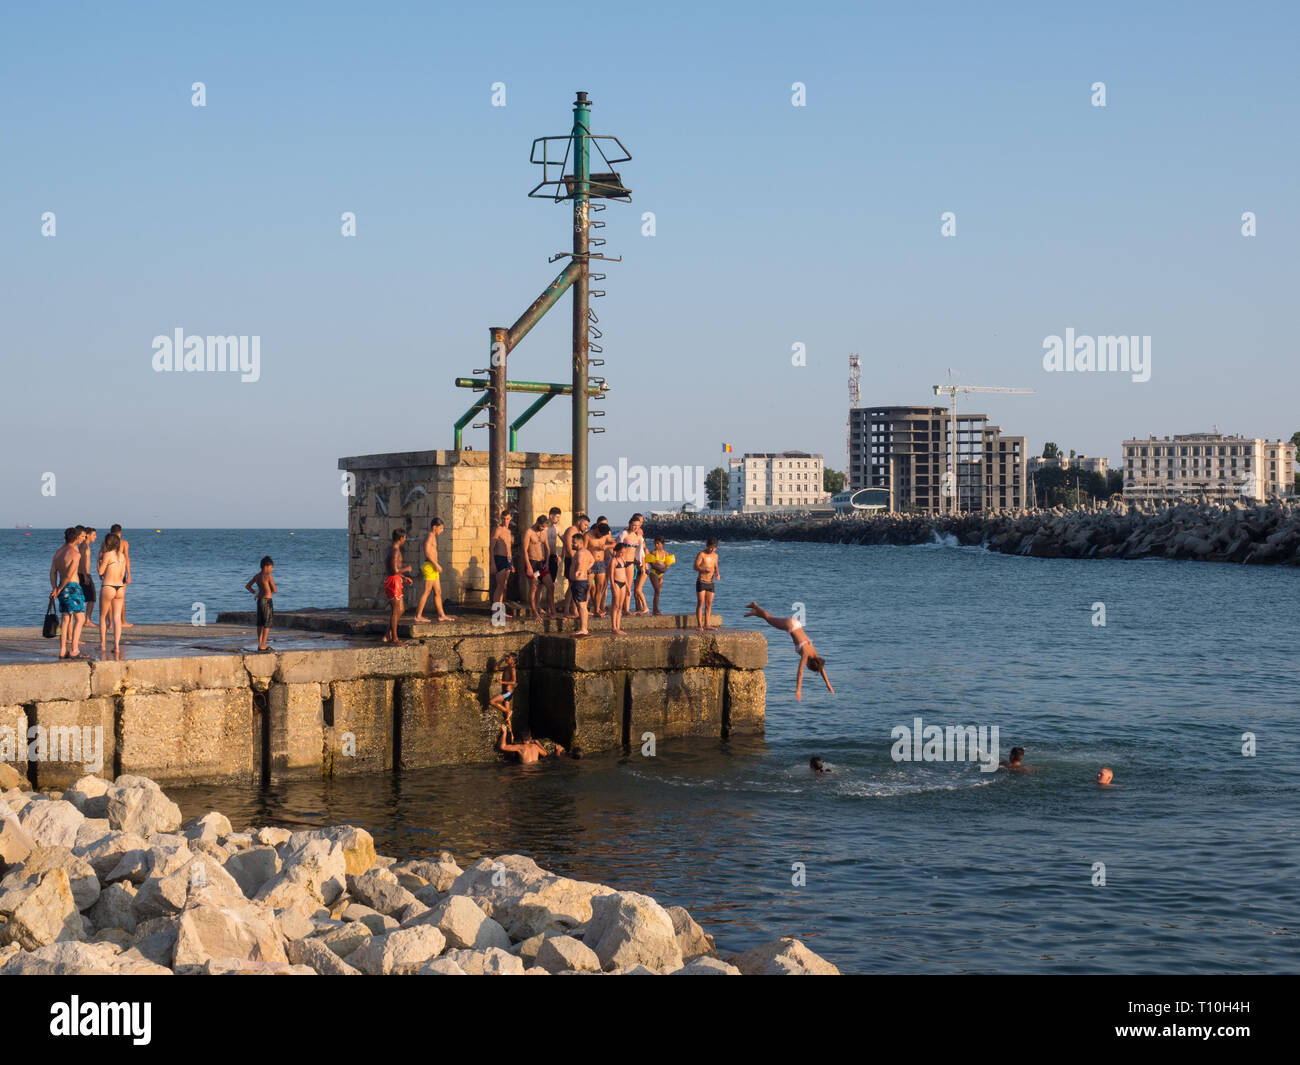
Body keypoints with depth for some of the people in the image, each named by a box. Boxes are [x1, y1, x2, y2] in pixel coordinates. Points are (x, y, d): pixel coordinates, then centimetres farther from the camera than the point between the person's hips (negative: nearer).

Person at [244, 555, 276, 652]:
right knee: (267, 624, -2)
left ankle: (260, 644, 18)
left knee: (260, 624, 13)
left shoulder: (257, 576, 8)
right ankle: (263, 646, -4)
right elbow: (274, 590, -9)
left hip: (259, 600, 8)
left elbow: (247, 586, 18)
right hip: (267, 600, -8)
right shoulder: (268, 576, -13)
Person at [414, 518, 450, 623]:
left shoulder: (432, 536, 19)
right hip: (430, 567, -10)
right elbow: (427, 553, -22)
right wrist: (436, 564, -21)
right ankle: (418, 616, -6)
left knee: (438, 592, 12)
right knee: (426, 592, -8)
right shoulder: (430, 536, -12)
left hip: (433, 568, 10)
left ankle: (441, 615, 16)